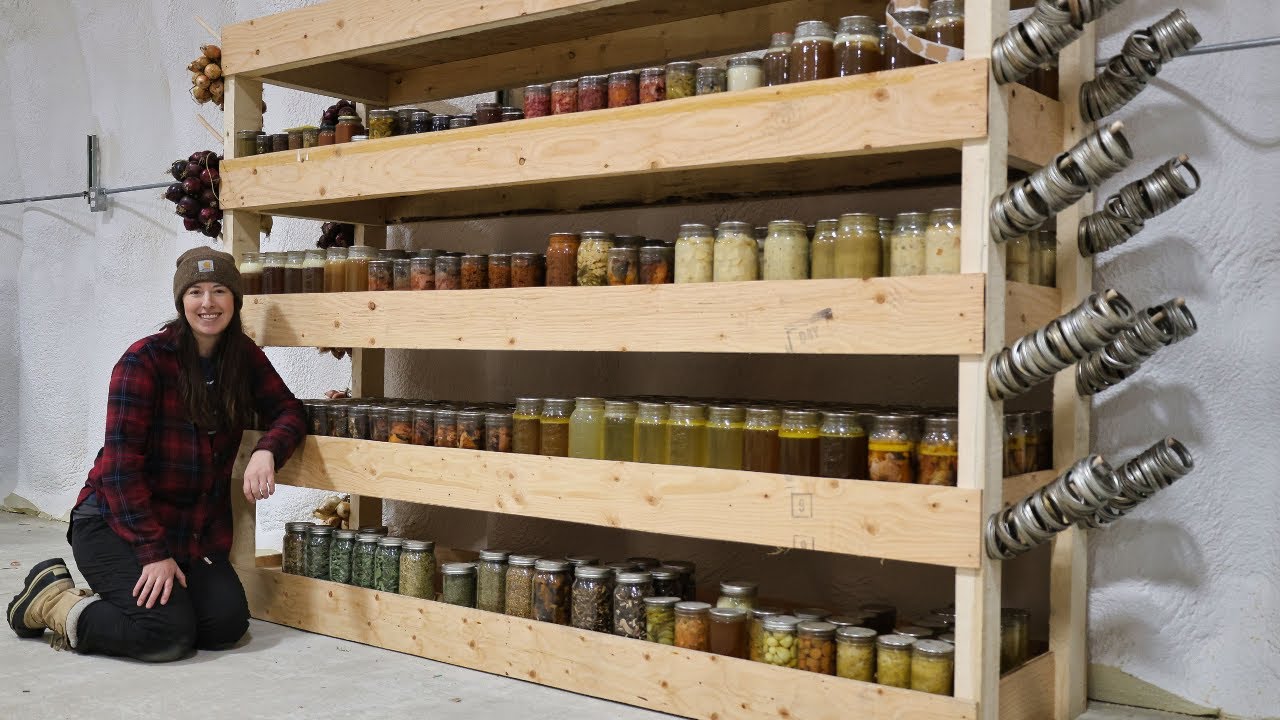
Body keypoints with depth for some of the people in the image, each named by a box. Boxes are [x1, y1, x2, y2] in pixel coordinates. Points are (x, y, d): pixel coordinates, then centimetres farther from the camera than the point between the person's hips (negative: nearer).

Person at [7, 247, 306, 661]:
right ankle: (51, 599, 5)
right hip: (116, 522, -6)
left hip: (197, 529, 6)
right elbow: (121, 465, -17)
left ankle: (119, 598, 14)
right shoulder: (144, 361, -15)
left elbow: (288, 411, 0)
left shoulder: (245, 358, 3)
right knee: (169, 635, -21)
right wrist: (154, 553, -20)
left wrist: (266, 452, -26)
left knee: (228, 624, -10)